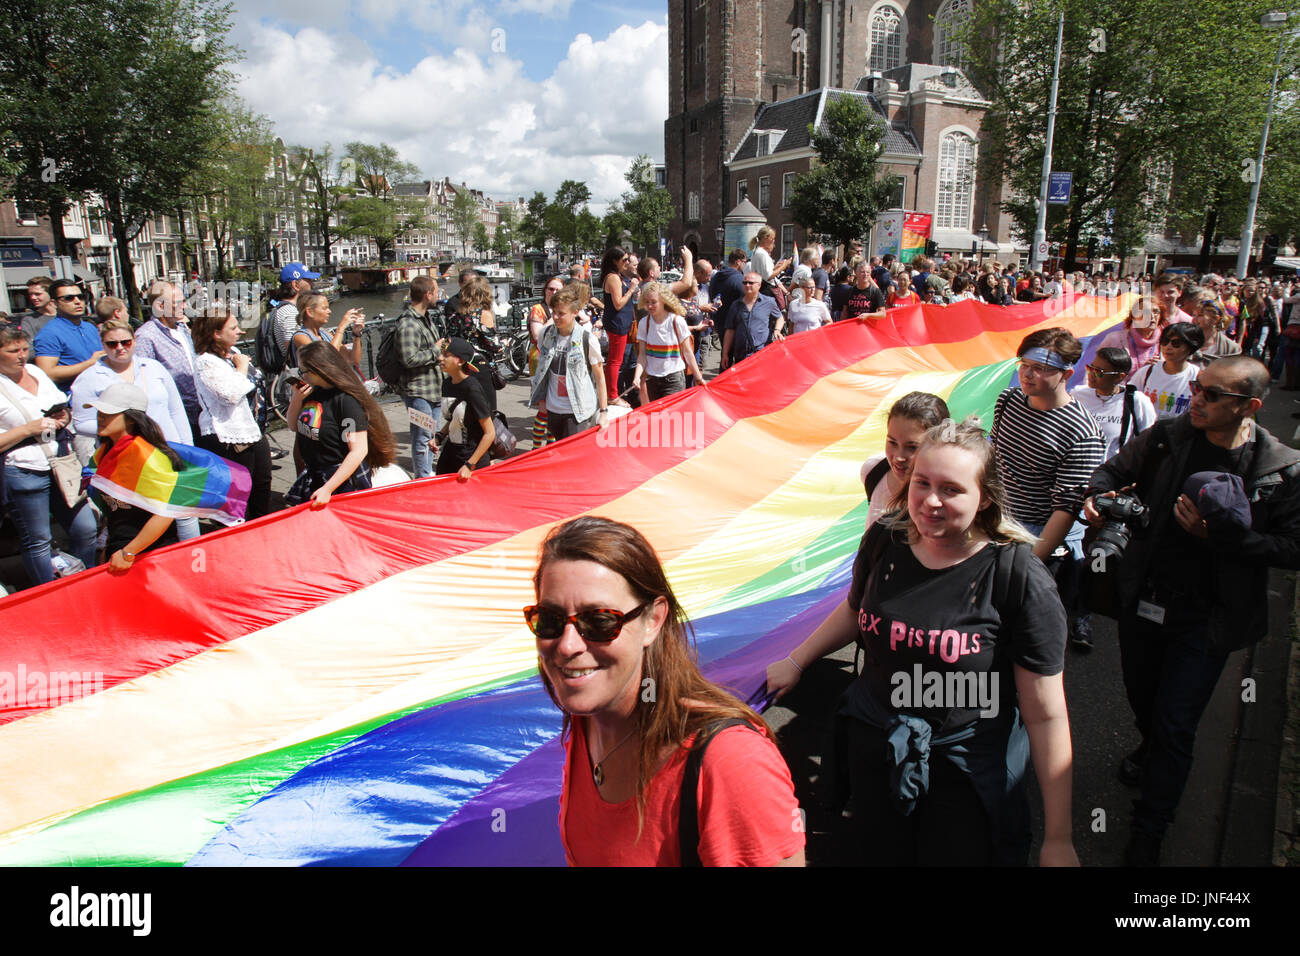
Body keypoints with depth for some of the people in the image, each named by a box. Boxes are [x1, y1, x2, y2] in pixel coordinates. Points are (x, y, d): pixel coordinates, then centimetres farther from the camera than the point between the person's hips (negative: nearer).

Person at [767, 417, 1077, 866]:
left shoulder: (1019, 577, -21)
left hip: (966, 765, -4)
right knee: (882, 856, 18)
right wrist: (795, 662, 22)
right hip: (873, 743, 4)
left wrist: (1058, 839, -12)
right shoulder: (884, 540, -8)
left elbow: (1045, 715, -16)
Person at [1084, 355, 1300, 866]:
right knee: (1142, 699, 24)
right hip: (1142, 601, 3)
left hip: (1205, 618, -3)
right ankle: (1150, 748, 58)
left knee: (1175, 727, 3)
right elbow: (1114, 470, 7)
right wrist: (1098, 496, -16)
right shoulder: (1166, 436, -5)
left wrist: (1217, 536, -23)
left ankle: (1149, 828, 23)